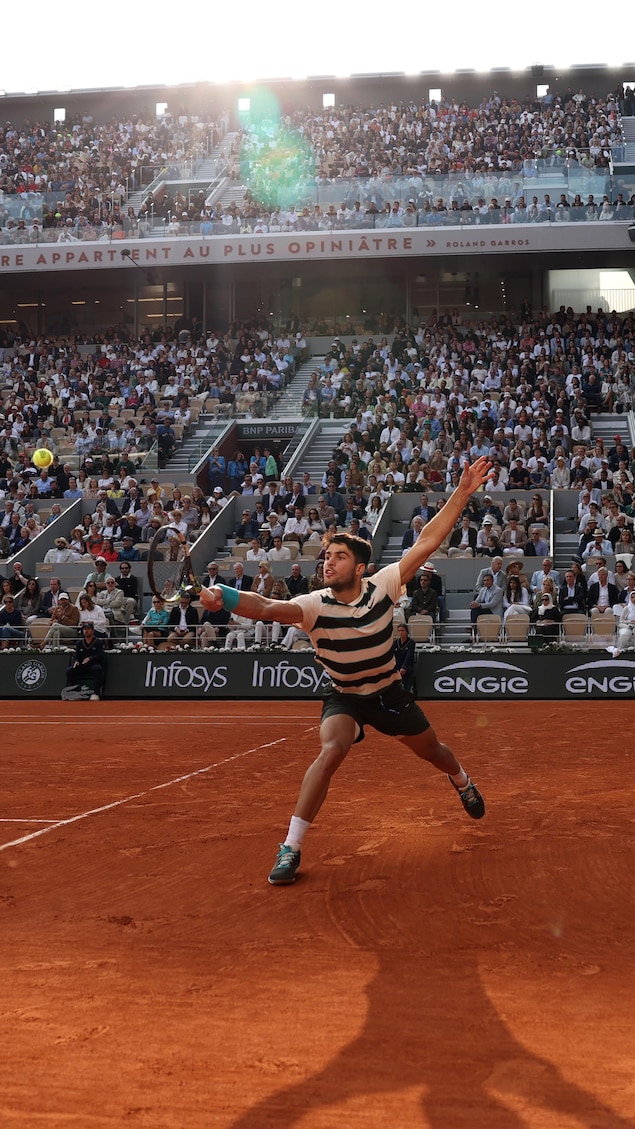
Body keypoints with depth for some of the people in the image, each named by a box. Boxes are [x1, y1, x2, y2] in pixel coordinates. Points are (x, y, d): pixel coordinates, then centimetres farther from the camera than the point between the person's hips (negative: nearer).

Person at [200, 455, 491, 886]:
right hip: (345, 696, -2)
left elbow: (427, 542, -19)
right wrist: (224, 597, -63)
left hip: (389, 692, 3)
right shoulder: (315, 605, -23)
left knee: (431, 750, 20)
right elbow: (268, 607, -43)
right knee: (331, 751, -30)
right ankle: (291, 847, -24)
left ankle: (462, 781, 60)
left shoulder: (382, 587, -18)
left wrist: (463, 492, -24)